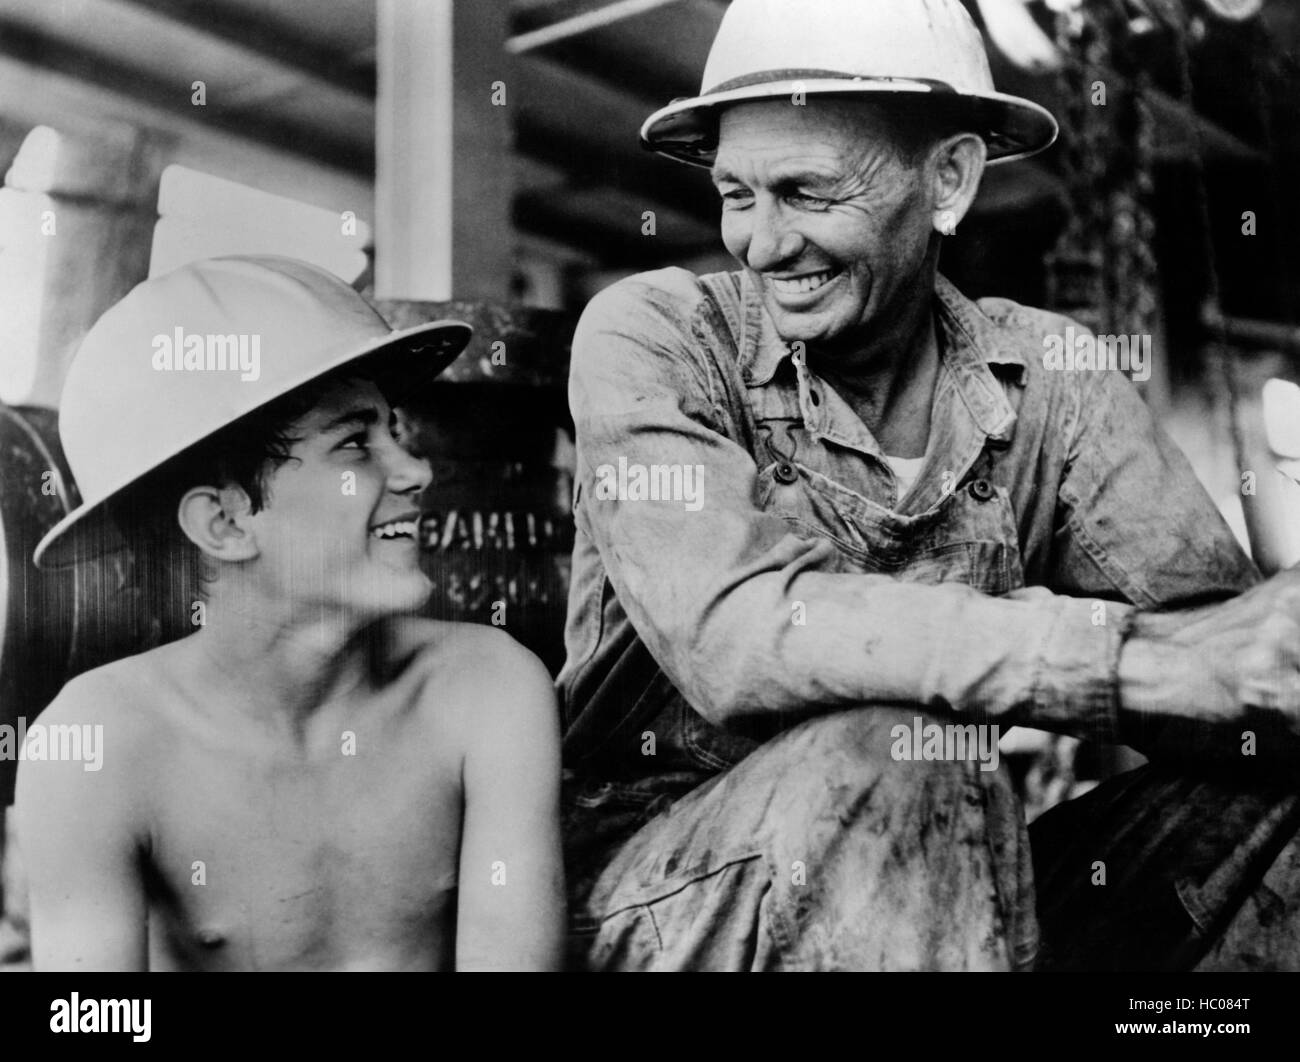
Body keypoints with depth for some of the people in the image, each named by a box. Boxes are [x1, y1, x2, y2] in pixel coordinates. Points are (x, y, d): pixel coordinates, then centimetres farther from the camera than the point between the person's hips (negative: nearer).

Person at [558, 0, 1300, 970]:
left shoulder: (1048, 377, -1)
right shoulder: (652, 336, -9)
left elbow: (1215, 627, -12)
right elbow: (735, 637, -25)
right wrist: (1137, 660, -32)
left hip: (944, 889, 3)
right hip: (653, 885, -3)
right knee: (891, 753, -33)